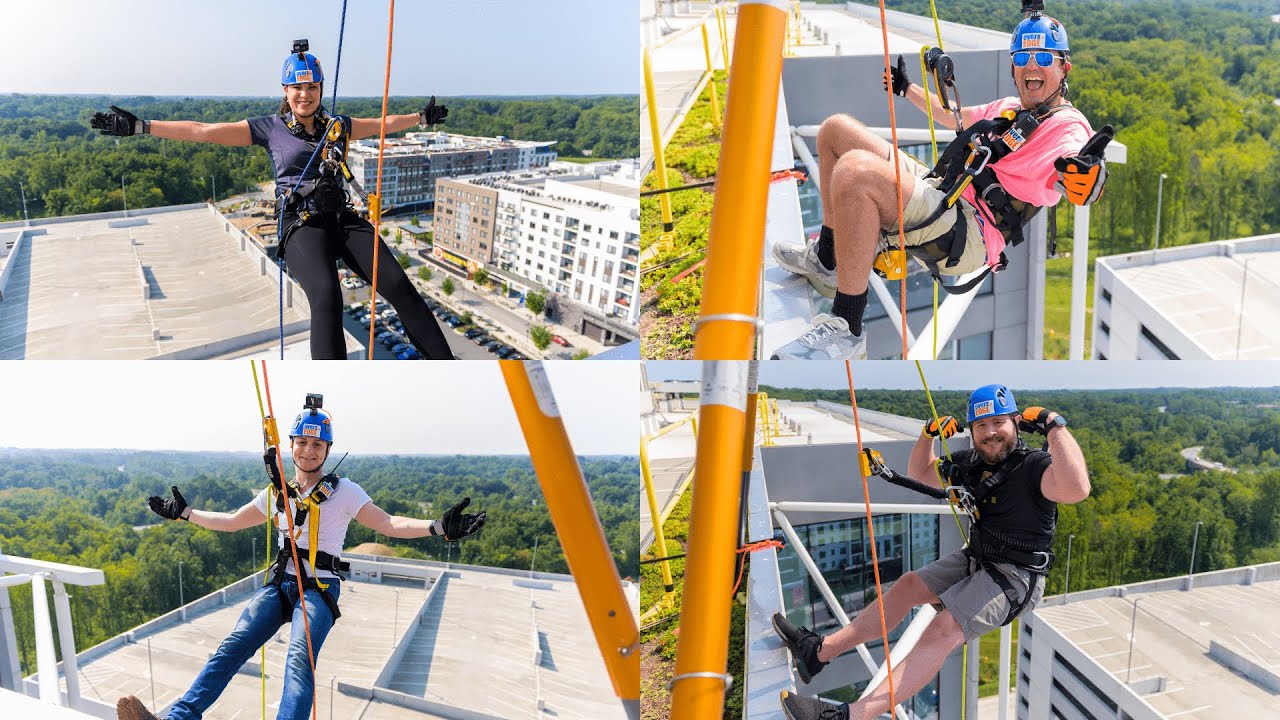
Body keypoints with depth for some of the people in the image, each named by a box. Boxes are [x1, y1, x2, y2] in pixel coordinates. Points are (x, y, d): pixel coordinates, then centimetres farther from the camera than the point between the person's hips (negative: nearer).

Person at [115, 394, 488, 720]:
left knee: (299, 658, -28)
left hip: (319, 590, -4)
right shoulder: (277, 494, 13)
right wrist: (184, 513, 27)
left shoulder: (344, 491, 0)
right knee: (232, 646, -18)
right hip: (279, 584, 4)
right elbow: (232, 522, 27)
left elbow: (388, 524, -12)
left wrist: (439, 527, -27)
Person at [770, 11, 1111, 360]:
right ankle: (826, 260, 15)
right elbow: (953, 116, 42)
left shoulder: (1066, 125, -4)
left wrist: (1086, 177, -50)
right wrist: (907, 89, 53)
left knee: (855, 170, -37)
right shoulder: (1008, 107, 22)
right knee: (836, 129, 16)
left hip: (969, 235, -10)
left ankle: (846, 329, -30)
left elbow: (1074, 156, -26)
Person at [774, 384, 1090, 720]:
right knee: (908, 585, 4)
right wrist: (929, 434, 4)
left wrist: (1055, 426, -37)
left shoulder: (1034, 466, -17)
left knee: (944, 629, -26)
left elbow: (1076, 490, -40)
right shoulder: (970, 464, 6)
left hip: (1016, 577, -9)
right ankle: (820, 649, 7)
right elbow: (918, 474, 21)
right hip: (975, 560, 9)